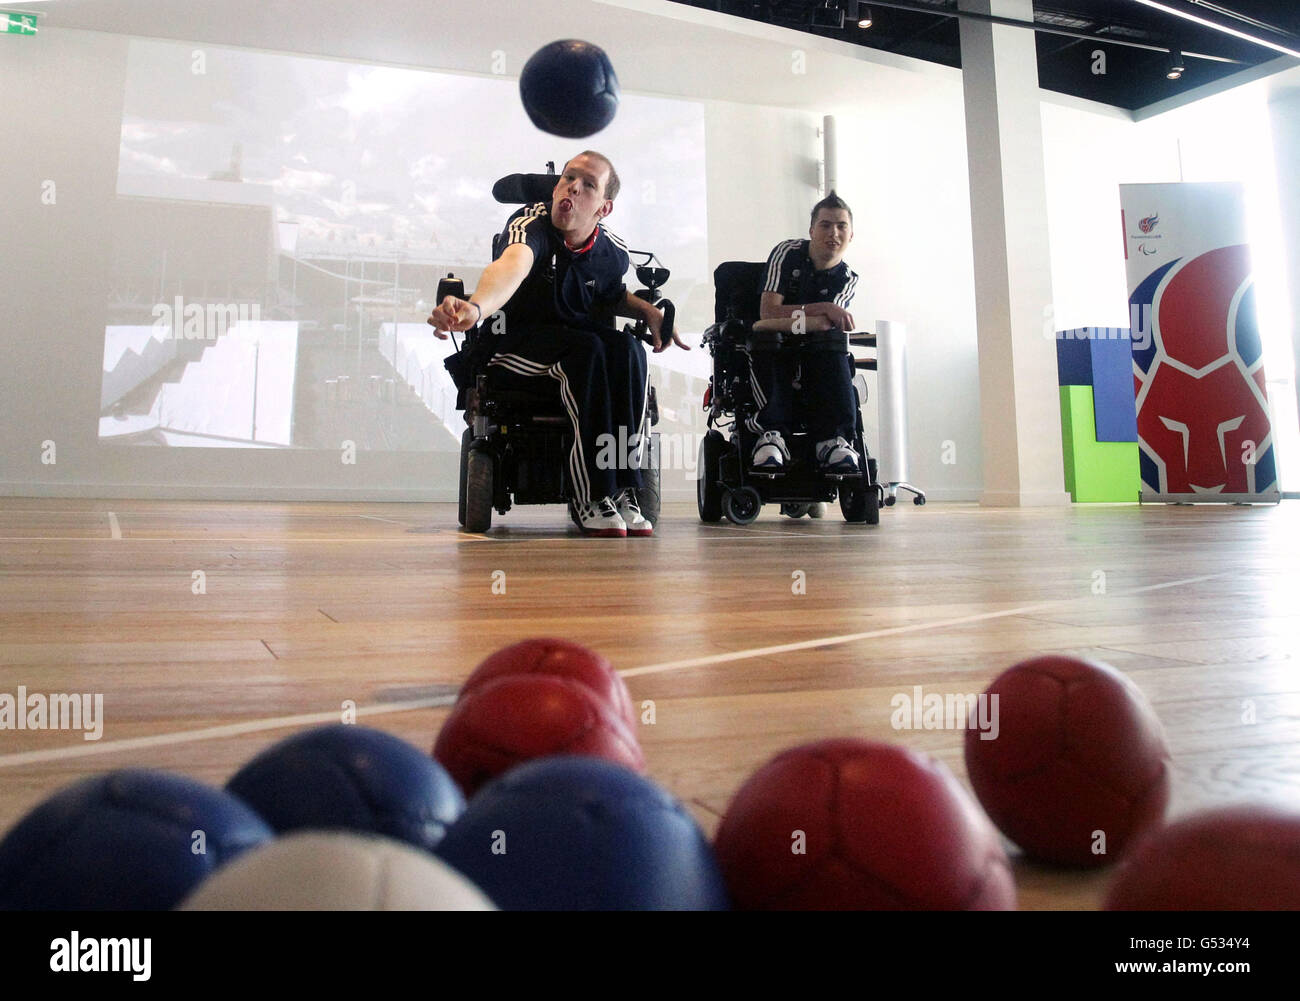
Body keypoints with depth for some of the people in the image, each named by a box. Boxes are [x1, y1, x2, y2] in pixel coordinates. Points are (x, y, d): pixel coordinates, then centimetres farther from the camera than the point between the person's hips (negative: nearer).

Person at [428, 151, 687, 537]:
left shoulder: (613, 252, -4)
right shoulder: (532, 223, -20)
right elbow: (513, 264, -43)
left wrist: (649, 311, -3)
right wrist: (475, 306, -65)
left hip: (578, 339, 5)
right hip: (516, 344, -4)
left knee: (627, 350, -27)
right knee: (588, 348, -34)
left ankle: (623, 489, -27)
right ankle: (593, 496, -32)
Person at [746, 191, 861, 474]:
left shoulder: (848, 279, 4)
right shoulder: (787, 253, -4)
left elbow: (825, 326, -14)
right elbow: (768, 312, -17)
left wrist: (785, 321, -30)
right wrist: (822, 309, -25)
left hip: (814, 358, 2)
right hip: (770, 349, -2)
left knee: (834, 353, -31)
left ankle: (834, 440, -41)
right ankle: (772, 433, -49)